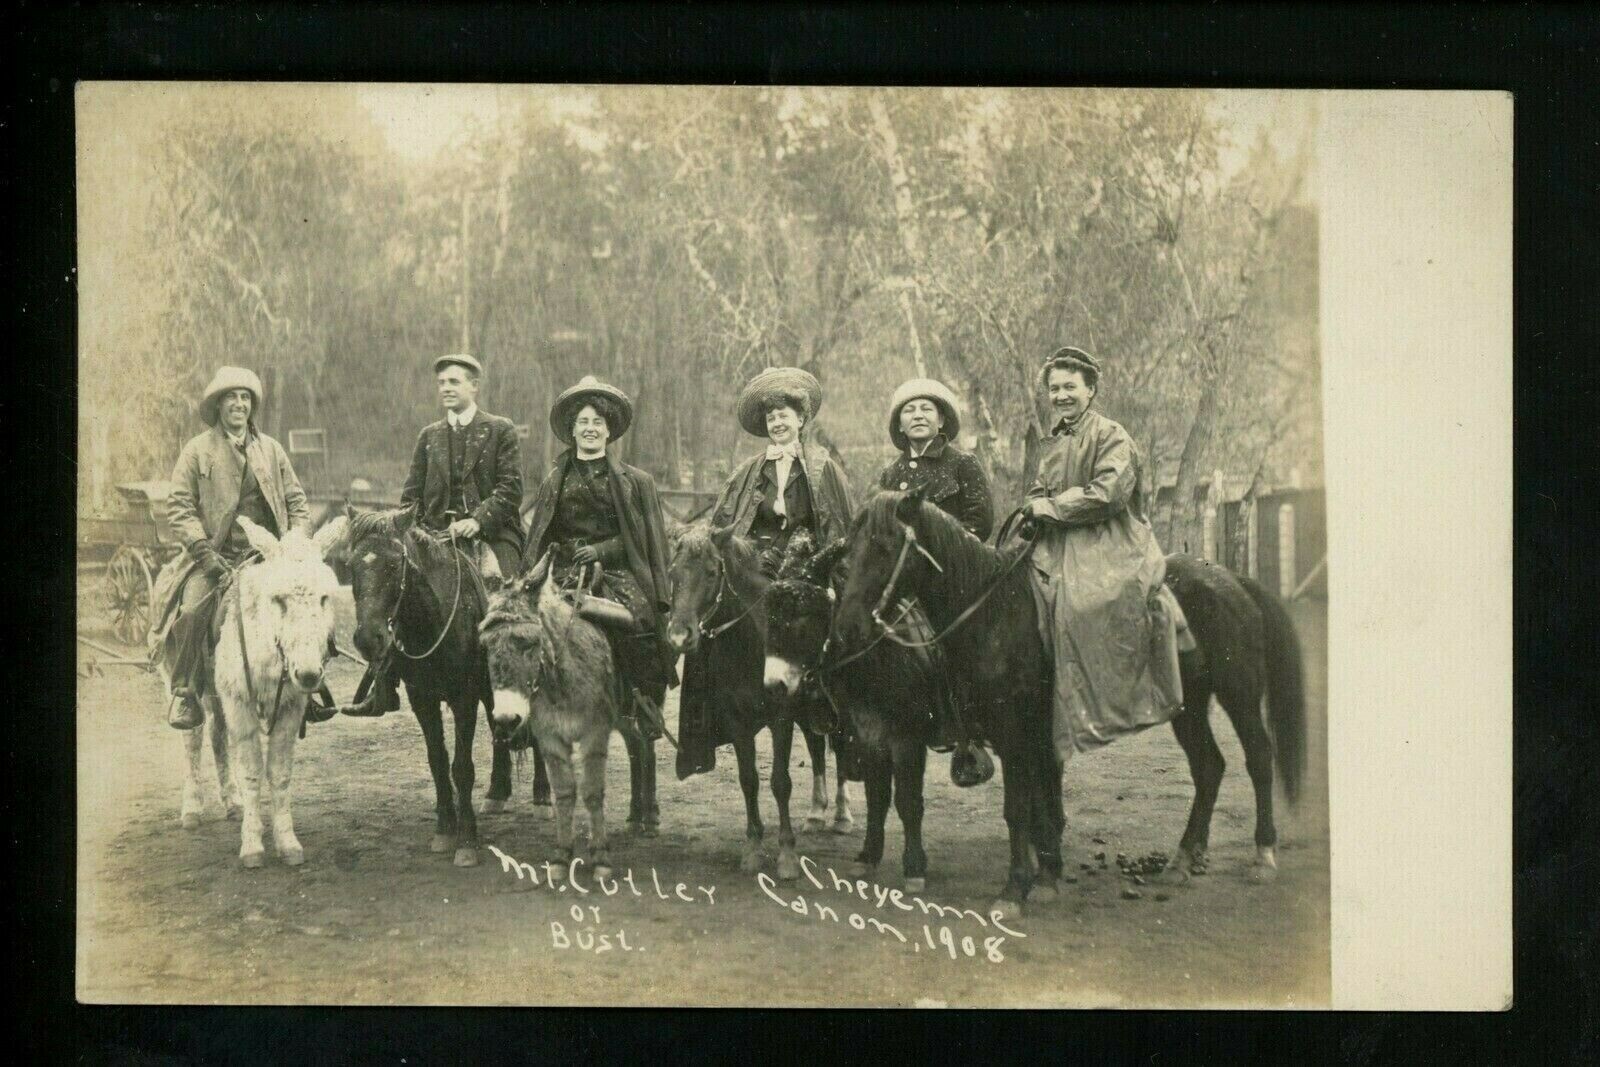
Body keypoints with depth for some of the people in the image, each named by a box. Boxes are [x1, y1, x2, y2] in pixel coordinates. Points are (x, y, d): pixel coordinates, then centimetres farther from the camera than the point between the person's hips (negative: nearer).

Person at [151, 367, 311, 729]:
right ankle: (185, 692, -8)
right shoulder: (197, 450, 5)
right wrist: (204, 551, -13)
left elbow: (297, 503, 16)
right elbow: (179, 507, -2)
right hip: (215, 554, -2)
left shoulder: (272, 450, 15)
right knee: (191, 608, -26)